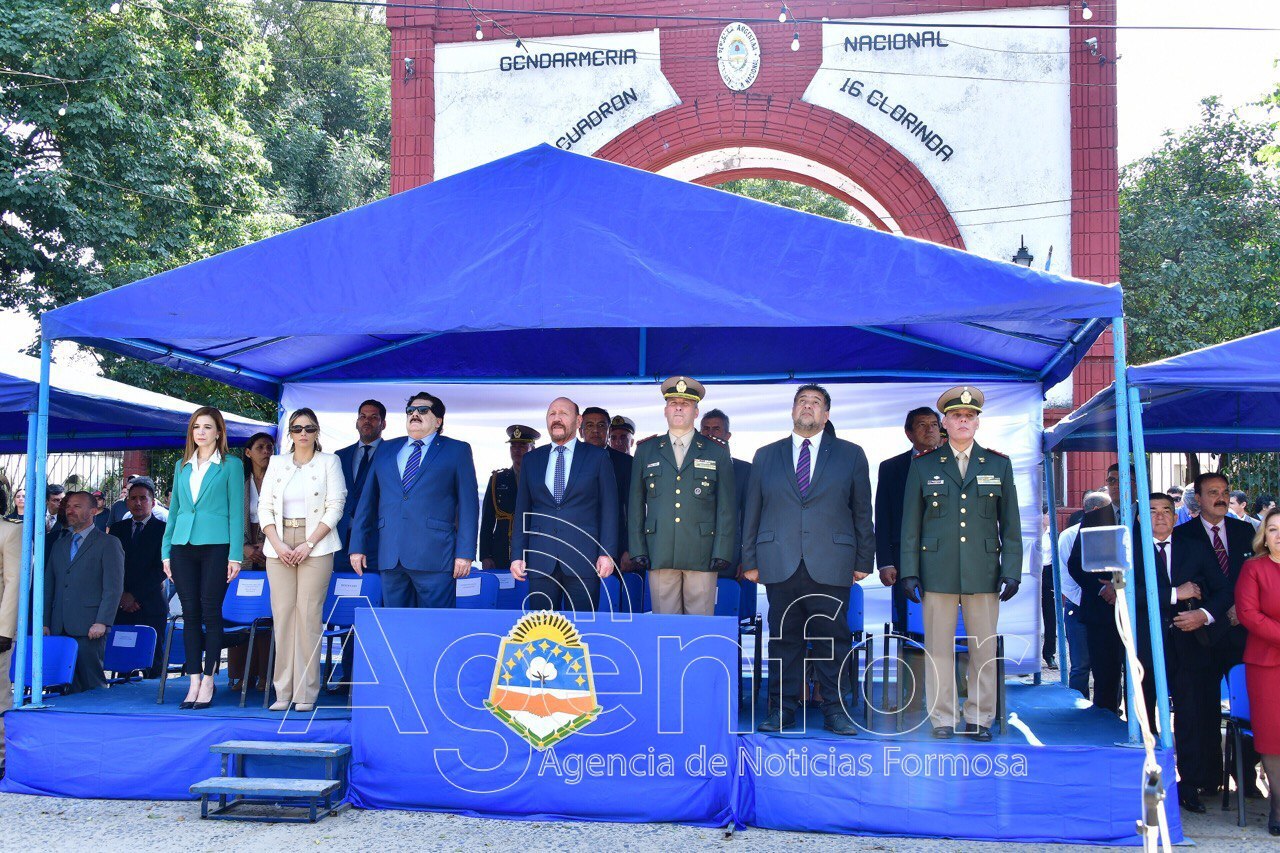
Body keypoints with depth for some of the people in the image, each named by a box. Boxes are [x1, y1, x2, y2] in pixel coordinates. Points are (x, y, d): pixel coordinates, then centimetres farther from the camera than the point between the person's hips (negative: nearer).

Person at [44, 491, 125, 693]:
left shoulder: (108, 543, 2)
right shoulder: (60, 545, 21)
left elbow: (114, 588, -6)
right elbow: (49, 586, 19)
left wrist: (102, 623, -14)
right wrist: (45, 622, 9)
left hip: (89, 630, -5)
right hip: (59, 629, 5)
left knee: (90, 684, -6)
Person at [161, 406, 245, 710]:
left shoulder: (231, 465, 2)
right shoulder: (182, 466, 16)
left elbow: (236, 511, -1)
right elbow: (174, 510, 19)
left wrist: (236, 556, -8)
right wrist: (166, 551, 12)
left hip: (215, 545, -4)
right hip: (183, 546, 4)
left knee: (210, 612, -4)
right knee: (190, 613, 4)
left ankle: (208, 683, 3)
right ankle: (194, 682, 9)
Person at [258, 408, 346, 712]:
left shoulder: (329, 462, 6)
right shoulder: (277, 464, 14)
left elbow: (335, 507, -1)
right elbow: (265, 507, 9)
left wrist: (308, 544, -10)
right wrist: (278, 545, -6)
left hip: (316, 547, -3)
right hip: (279, 547, 3)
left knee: (309, 616, -7)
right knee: (281, 616, -1)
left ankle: (306, 693, -3)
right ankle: (283, 691, 4)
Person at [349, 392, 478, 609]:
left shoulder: (457, 450, 8)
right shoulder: (385, 450, 19)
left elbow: (468, 505, 2)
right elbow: (368, 500, 17)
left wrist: (465, 553, -7)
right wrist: (358, 546, 10)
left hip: (434, 556, -4)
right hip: (390, 556, 4)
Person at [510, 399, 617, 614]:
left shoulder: (598, 457, 6)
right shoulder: (531, 459, 14)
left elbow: (609, 509, 2)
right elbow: (522, 511, 13)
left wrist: (607, 553, -6)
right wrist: (517, 555, 5)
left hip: (583, 559, -2)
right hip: (540, 560, 2)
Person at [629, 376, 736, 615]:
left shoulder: (717, 453, 10)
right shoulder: (646, 451, 14)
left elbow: (726, 508, 7)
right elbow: (636, 505, 12)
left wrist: (721, 553, -2)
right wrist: (638, 551, 3)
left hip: (702, 557, -1)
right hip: (659, 557, 1)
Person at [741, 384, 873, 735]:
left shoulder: (851, 455, 11)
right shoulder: (766, 456, 14)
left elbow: (862, 512, 10)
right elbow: (752, 512, 13)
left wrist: (864, 560, 5)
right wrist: (750, 560, 8)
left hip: (831, 566, -1)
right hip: (779, 566, 1)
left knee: (833, 639, 0)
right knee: (783, 640, 4)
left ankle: (835, 711, 10)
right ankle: (781, 709, 12)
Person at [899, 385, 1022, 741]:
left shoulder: (998, 465, 9)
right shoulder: (923, 465, 7)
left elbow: (1010, 524, 9)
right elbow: (910, 523, 7)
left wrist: (1011, 571, 1)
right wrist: (909, 571, 1)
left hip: (983, 572, 1)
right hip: (937, 571, -1)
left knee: (984, 648, 4)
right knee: (939, 648, 2)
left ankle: (979, 719, 14)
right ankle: (942, 719, 11)